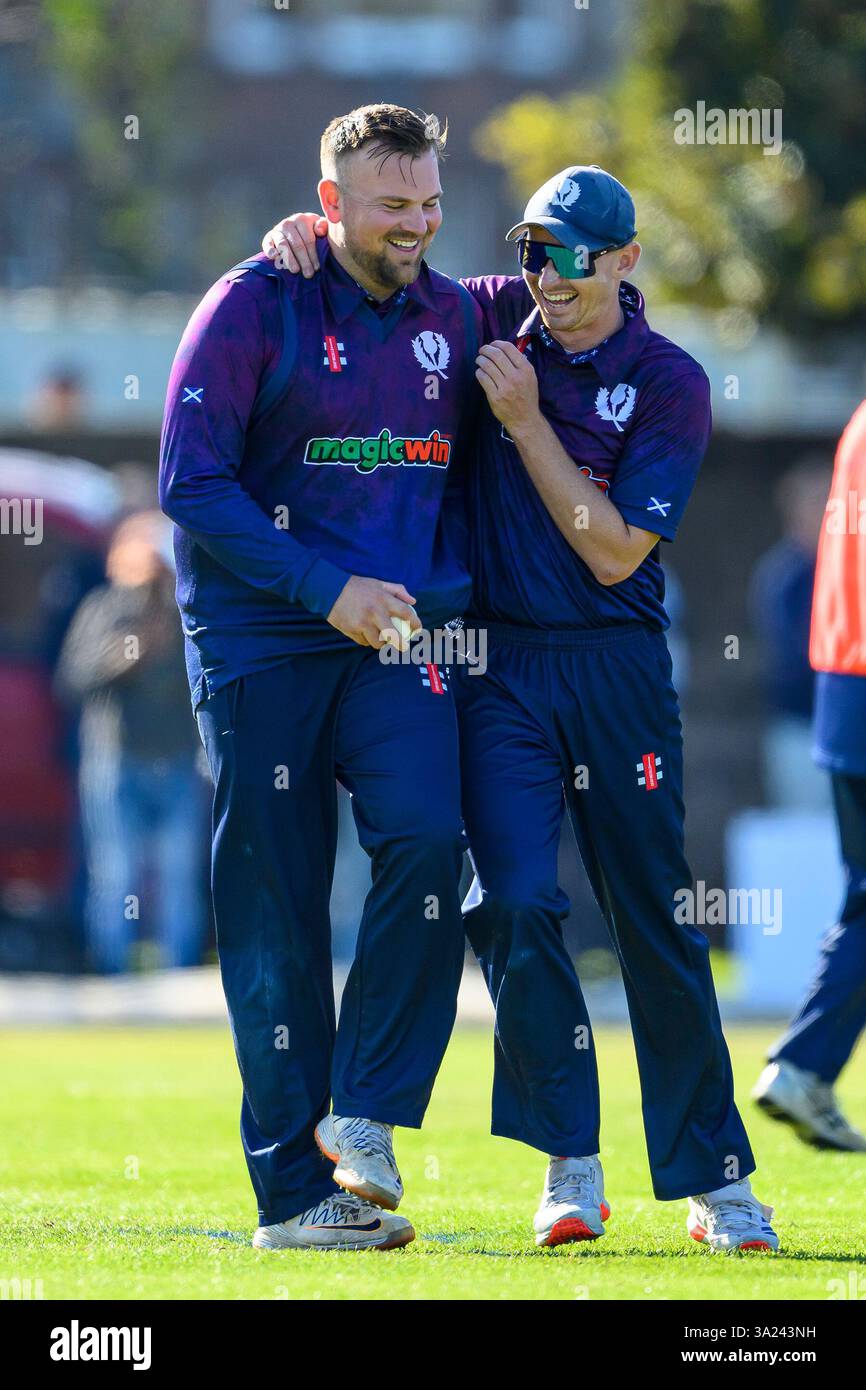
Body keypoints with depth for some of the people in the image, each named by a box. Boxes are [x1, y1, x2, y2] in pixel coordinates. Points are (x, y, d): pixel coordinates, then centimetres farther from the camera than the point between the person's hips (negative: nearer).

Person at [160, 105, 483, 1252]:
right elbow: (191, 482, -10)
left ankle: (366, 1116, -9)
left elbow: (464, 460, 26)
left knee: (426, 839, -21)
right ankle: (293, 1190, 4)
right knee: (274, 909, -2)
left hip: (399, 637, 3)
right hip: (260, 642, -3)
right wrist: (327, 588, -16)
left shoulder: (454, 314, 10)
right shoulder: (254, 306, -5)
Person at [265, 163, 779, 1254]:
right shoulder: (495, 317, 5)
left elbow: (616, 551, -11)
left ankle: (714, 1180, 9)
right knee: (514, 901, -12)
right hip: (498, 664, 2)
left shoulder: (669, 383, -4)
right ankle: (569, 1167, -4)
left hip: (616, 667, -2)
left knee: (654, 918, 1)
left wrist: (526, 418, -14)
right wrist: (307, 235, -4)